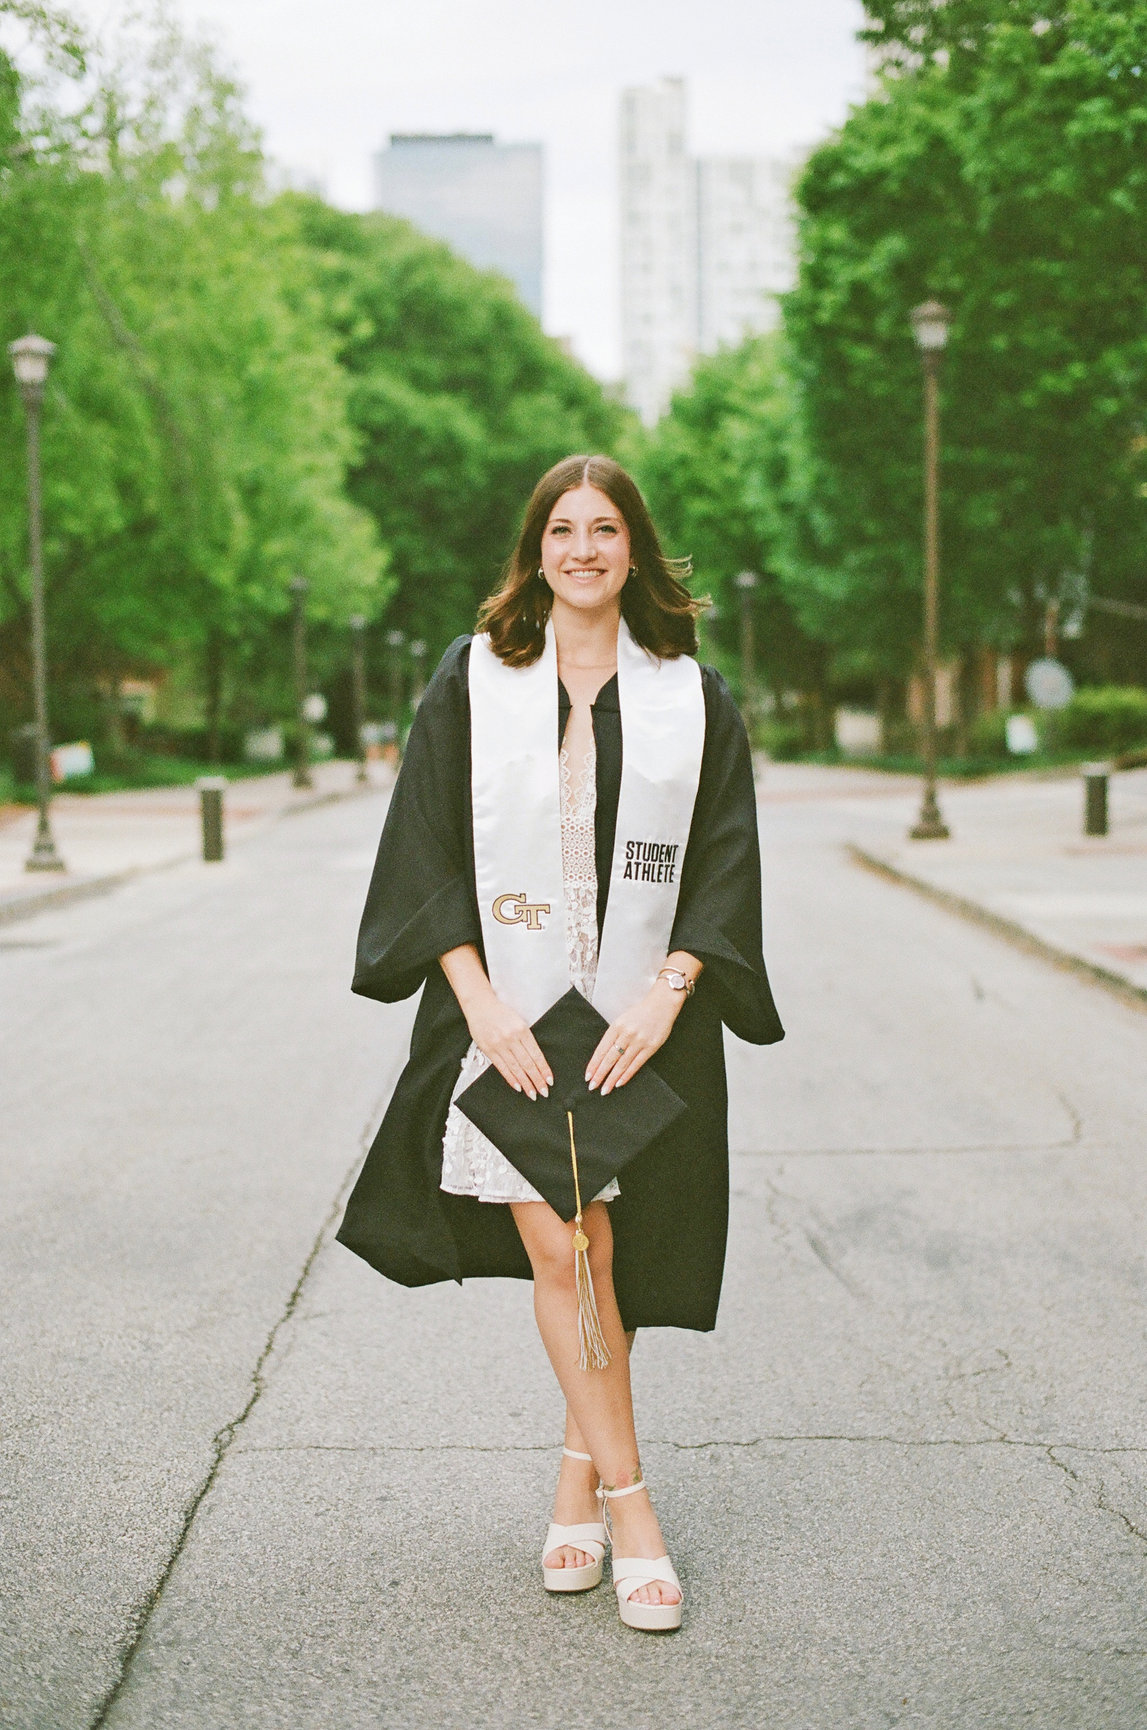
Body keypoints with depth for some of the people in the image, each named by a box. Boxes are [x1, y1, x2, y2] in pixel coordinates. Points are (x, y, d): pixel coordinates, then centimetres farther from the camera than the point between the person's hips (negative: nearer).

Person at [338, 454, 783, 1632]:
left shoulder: (691, 696, 5)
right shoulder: (471, 679, 3)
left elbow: (726, 859, 2)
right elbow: (426, 849, -1)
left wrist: (666, 994, -12)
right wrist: (480, 1003, -12)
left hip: (641, 1015, 1)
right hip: (507, 1006, -1)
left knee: (601, 1251, 5)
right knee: (554, 1247, -6)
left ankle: (579, 1475, 24)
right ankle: (625, 1501, 4)